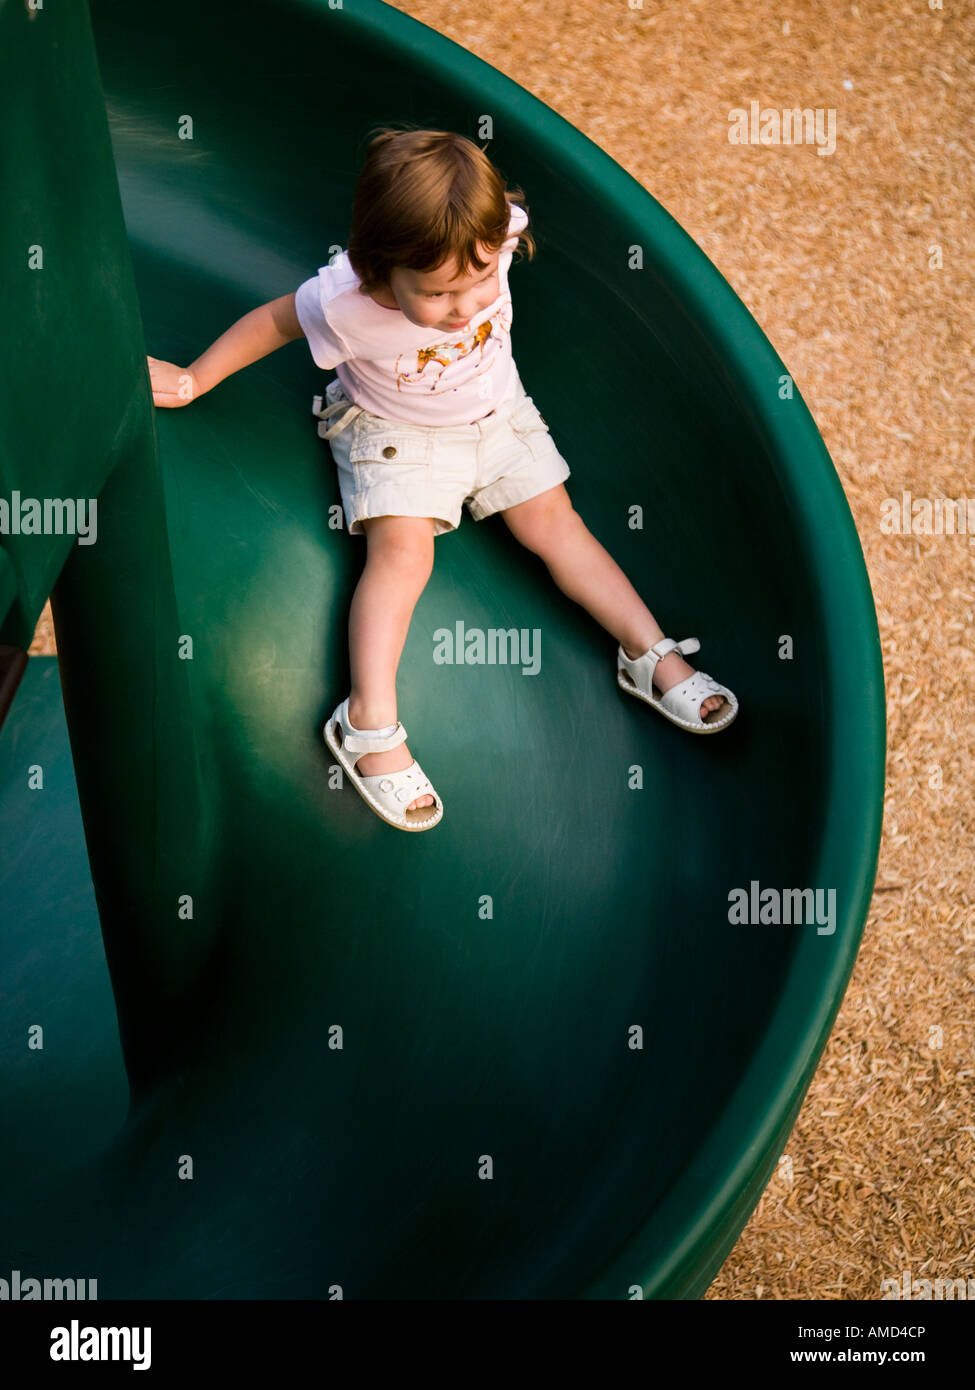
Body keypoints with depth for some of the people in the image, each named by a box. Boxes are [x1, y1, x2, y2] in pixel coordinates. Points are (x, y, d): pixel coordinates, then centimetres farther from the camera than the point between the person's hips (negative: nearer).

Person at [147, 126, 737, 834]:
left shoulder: (495, 234, -29)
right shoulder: (346, 303, -35)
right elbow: (272, 322, -15)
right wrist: (194, 380, -4)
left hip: (495, 410, 4)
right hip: (394, 430, -3)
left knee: (553, 519, -2)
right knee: (401, 550, -20)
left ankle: (651, 653, 4)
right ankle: (370, 721, -20)